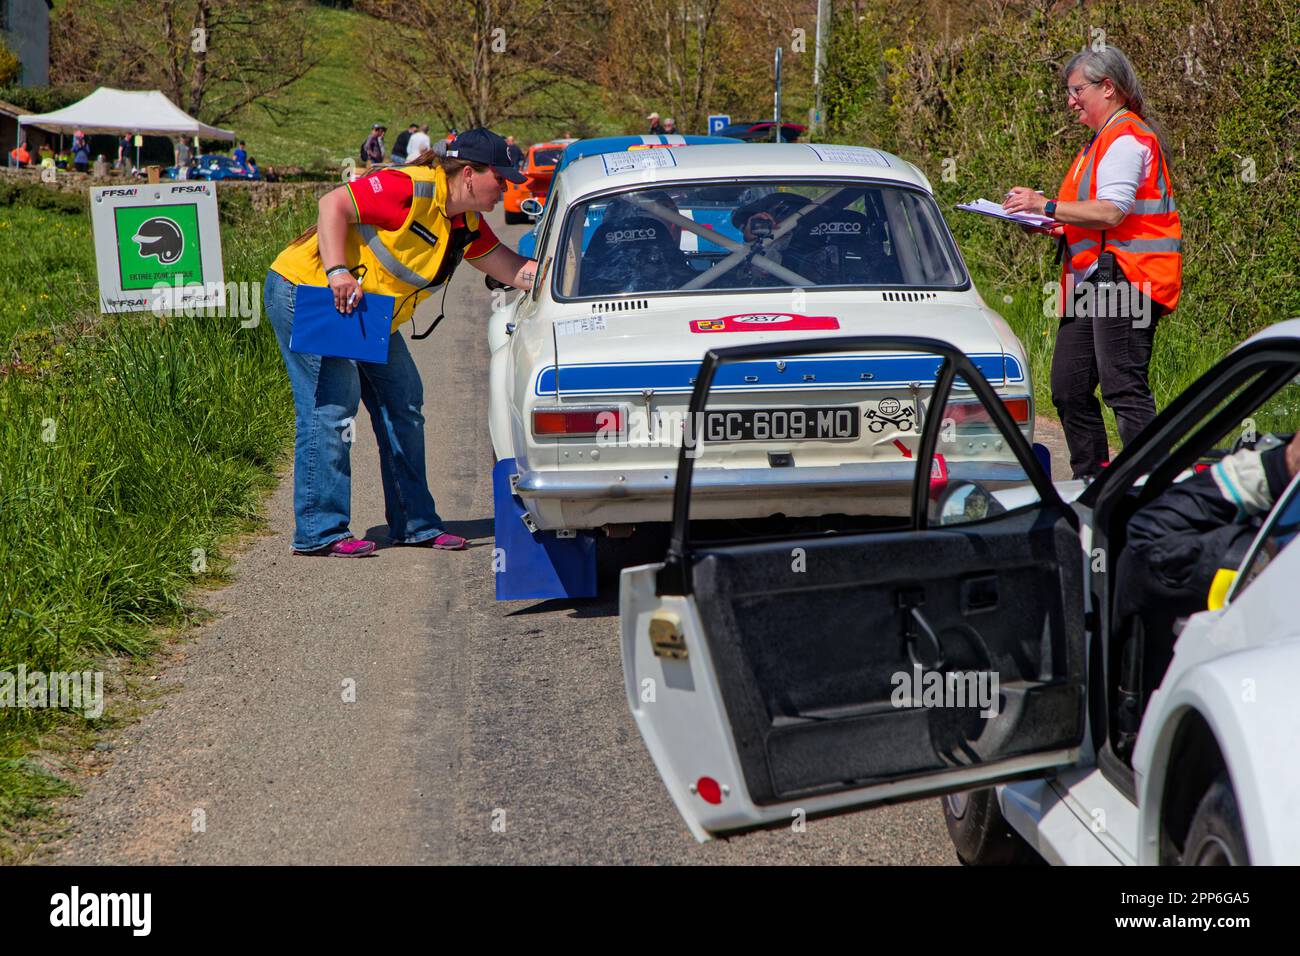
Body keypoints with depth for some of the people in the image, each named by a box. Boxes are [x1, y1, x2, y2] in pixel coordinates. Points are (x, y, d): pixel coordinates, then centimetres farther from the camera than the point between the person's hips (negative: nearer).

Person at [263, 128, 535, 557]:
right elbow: (334, 205, -26)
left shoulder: (467, 223, 5)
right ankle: (319, 530, -8)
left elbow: (511, 268, 9)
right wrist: (338, 272, -34)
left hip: (369, 319, 10)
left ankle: (415, 522, 17)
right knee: (331, 407, -14)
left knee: (402, 405, 9)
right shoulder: (412, 189, -23)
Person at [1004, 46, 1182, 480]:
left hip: (1124, 278, -11)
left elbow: (1111, 212, -22)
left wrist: (1047, 207, -16)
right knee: (1069, 390, 9)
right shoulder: (1103, 140, 23)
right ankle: (1092, 484, 16)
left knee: (1124, 388, -13)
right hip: (1092, 282, 11)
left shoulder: (1127, 138, -10)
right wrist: (1057, 228, 12)